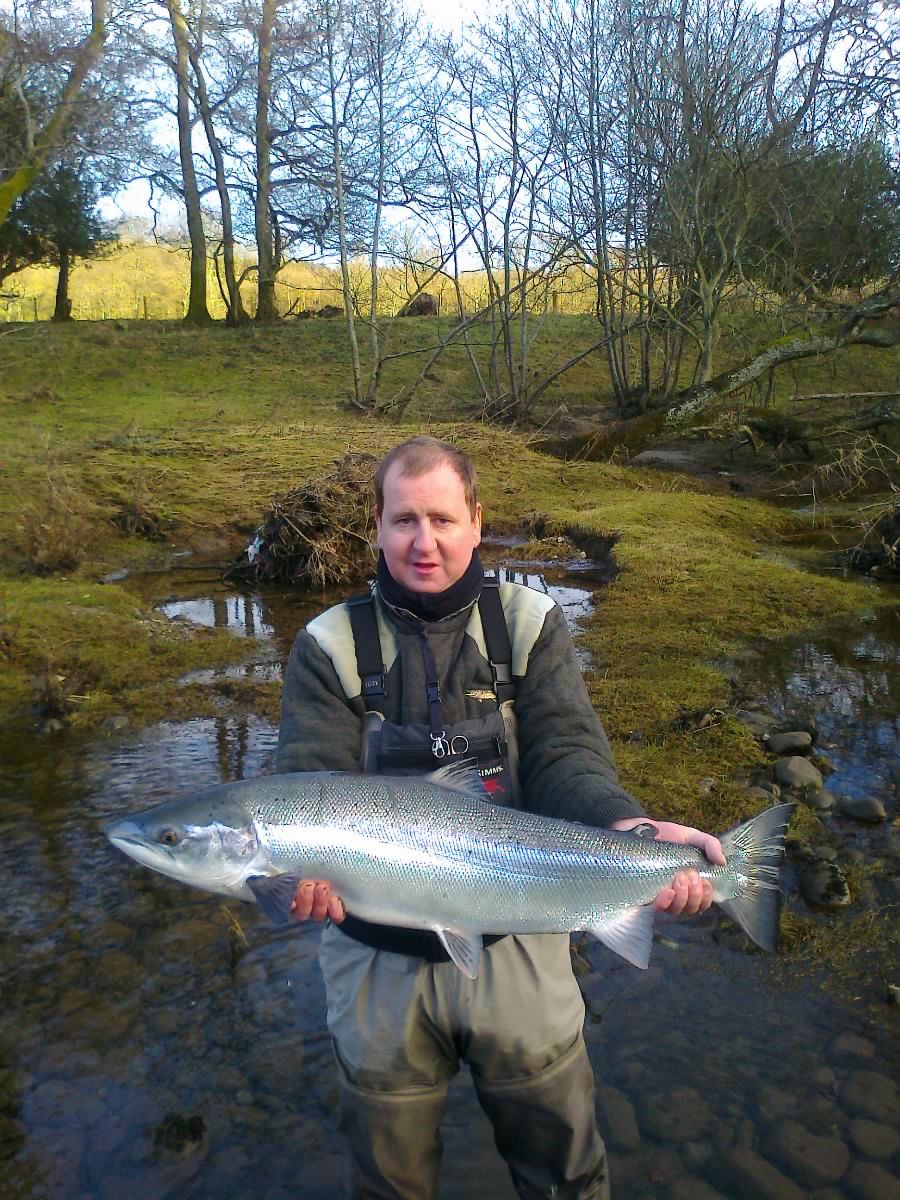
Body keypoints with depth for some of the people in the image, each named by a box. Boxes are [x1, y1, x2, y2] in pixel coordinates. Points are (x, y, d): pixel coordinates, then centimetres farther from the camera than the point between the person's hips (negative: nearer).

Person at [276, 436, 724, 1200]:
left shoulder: (530, 625, -3)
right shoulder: (331, 647, -6)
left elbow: (566, 757, -12)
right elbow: (314, 785, -14)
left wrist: (631, 829, -32)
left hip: (516, 945, 1)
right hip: (378, 958, 0)